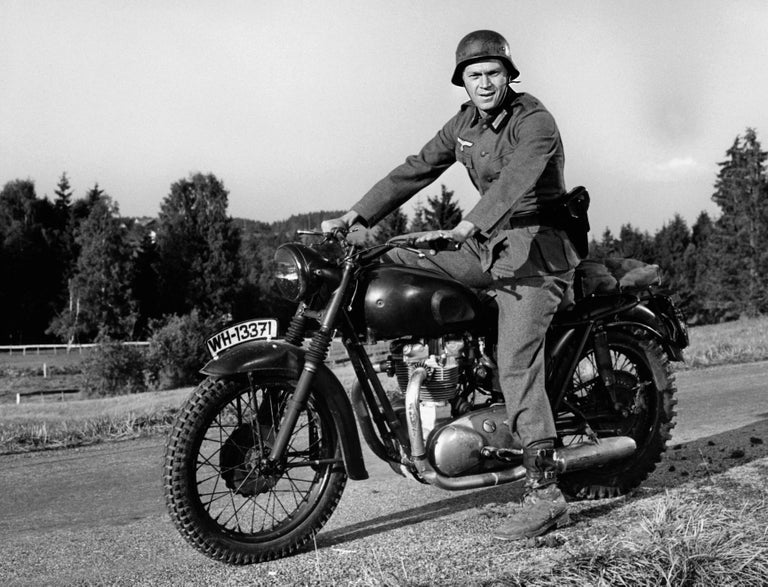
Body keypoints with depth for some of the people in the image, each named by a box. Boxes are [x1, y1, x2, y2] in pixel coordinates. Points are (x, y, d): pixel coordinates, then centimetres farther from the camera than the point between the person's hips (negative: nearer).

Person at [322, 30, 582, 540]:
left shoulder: (535, 122, -14)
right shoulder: (465, 124, 10)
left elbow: (515, 179, -31)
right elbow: (416, 170, 8)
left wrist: (468, 227, -46)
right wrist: (355, 216, -1)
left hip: (537, 246, -8)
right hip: (489, 242, 8)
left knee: (516, 363, -20)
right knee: (394, 260, 0)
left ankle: (545, 494, -19)